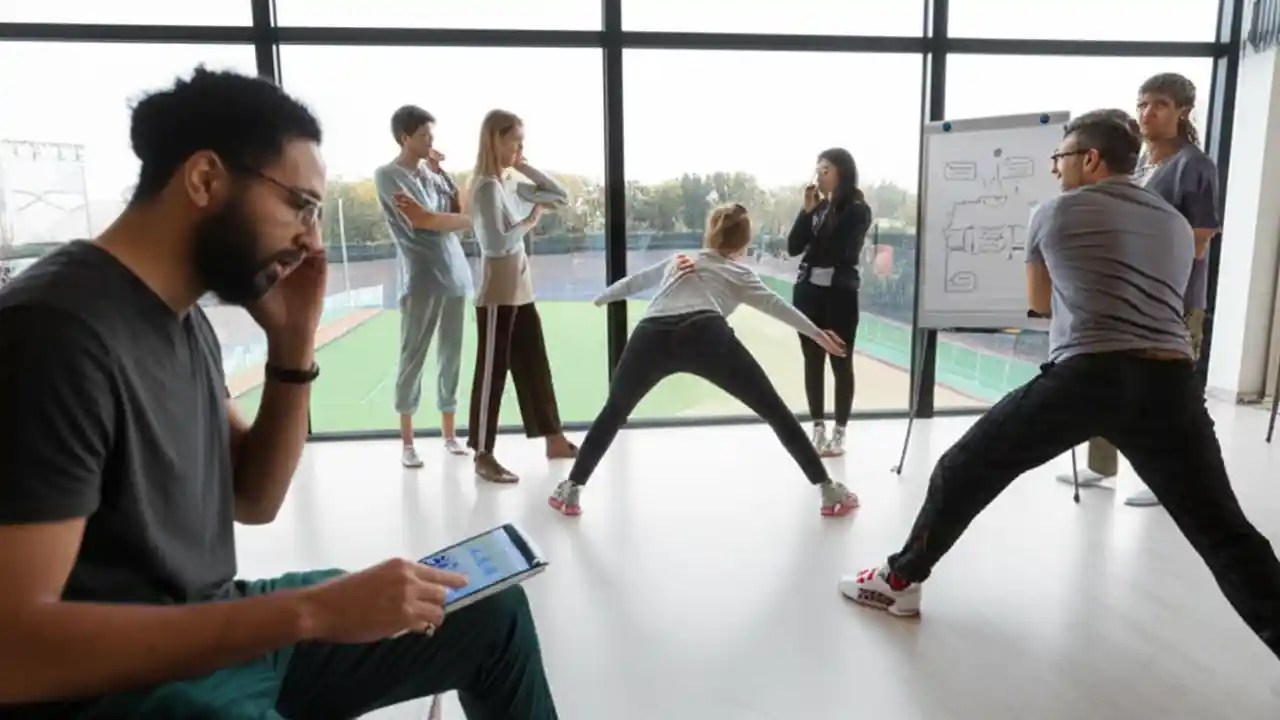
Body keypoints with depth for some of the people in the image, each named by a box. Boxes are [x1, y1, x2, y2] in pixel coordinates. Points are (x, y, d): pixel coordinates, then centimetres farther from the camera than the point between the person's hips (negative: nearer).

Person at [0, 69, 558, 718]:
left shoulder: (183, 317, 6)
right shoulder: (56, 329, -22)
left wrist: (294, 345, -4)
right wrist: (312, 611, -29)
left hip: (215, 626, 8)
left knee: (496, 611, 8)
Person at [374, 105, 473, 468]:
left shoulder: (434, 172, 14)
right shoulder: (388, 175, -4)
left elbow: (463, 209, 7)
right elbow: (422, 220, -11)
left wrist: (442, 173, 2)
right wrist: (473, 219, -1)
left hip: (454, 275, 6)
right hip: (420, 280, -6)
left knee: (452, 357, 9)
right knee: (412, 358, 2)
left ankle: (450, 433, 19)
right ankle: (407, 441, 10)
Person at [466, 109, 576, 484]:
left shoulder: (510, 187, 12)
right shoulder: (486, 187, -13)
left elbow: (559, 194, 17)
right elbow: (497, 243, -23)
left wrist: (522, 167, 8)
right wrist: (530, 220, -10)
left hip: (521, 292, 9)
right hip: (496, 296, -9)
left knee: (535, 367, 15)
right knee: (492, 372, -2)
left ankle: (555, 440, 26)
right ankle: (483, 456, 7)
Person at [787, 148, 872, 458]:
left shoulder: (858, 210, -4)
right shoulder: (818, 207, 9)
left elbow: (836, 251, -14)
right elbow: (793, 247, 0)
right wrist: (808, 210, -7)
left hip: (840, 293, -5)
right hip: (808, 290, 5)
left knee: (840, 363, 2)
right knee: (812, 361, 9)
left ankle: (839, 433, 12)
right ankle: (818, 429, 20)